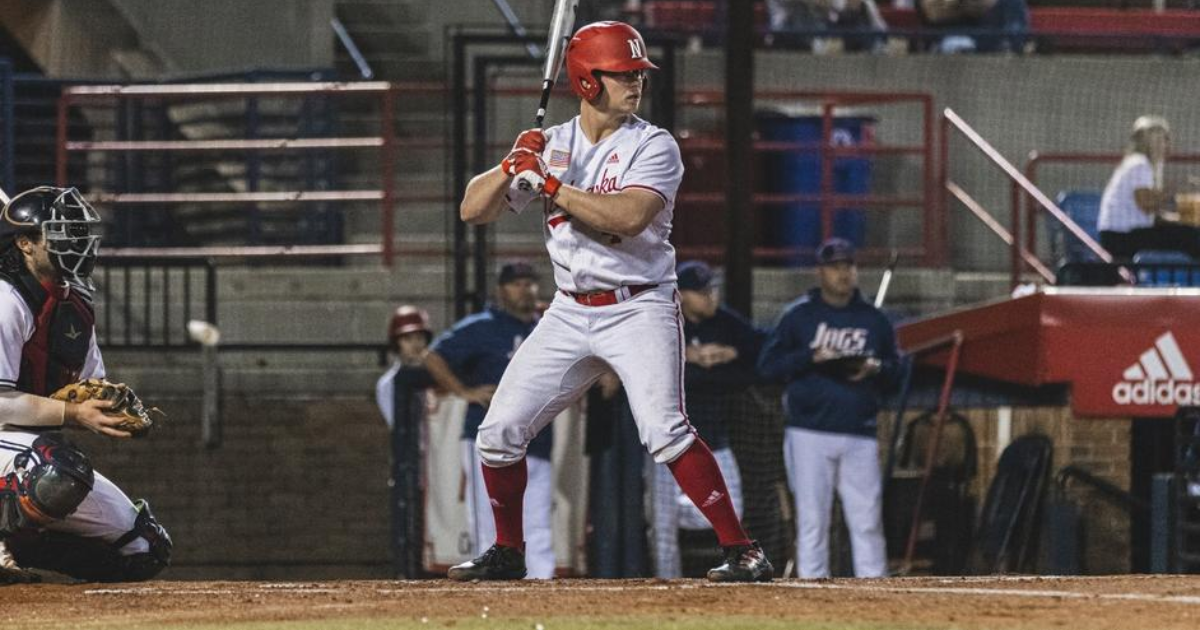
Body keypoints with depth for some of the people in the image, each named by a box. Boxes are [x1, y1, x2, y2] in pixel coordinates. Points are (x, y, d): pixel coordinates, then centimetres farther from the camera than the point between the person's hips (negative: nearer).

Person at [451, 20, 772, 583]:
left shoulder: (652, 147, -6)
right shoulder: (549, 146, 7)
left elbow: (628, 217, -24)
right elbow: (473, 210, 4)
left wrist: (548, 182, -20)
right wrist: (512, 167, -15)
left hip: (640, 308, -5)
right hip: (571, 313, 5)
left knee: (664, 431, -22)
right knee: (500, 432, 3)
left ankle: (741, 550, -17)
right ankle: (507, 553, 21)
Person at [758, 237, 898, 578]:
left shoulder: (874, 320, 13)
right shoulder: (798, 315, 5)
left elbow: (894, 369, 19)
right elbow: (768, 364, 1)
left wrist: (874, 369, -4)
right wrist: (812, 358, -13)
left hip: (859, 435, 2)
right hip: (810, 432, -2)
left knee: (868, 520, -2)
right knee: (811, 518, -2)